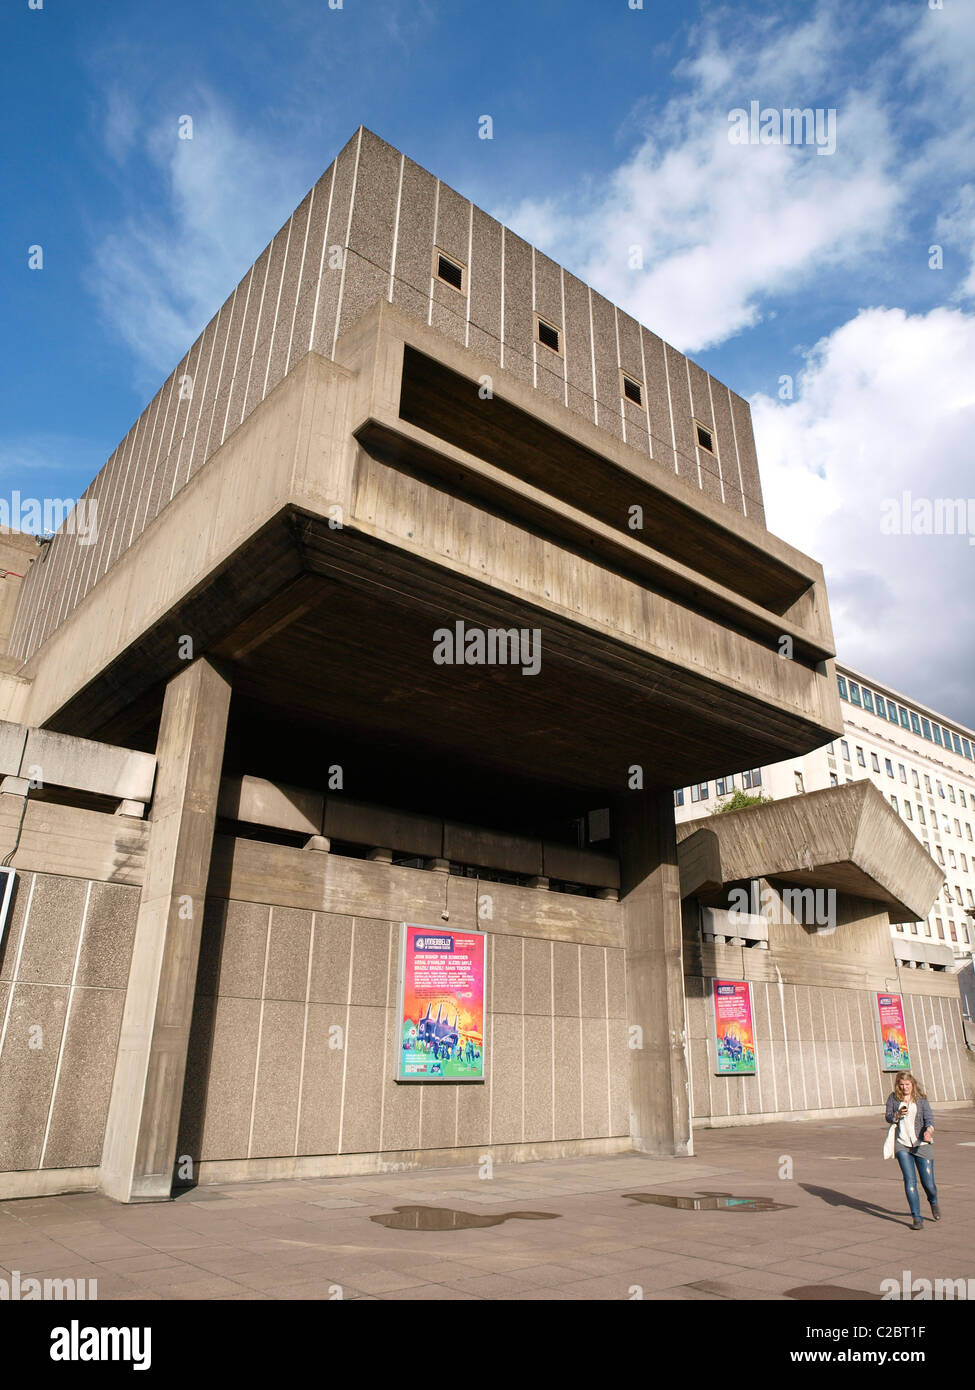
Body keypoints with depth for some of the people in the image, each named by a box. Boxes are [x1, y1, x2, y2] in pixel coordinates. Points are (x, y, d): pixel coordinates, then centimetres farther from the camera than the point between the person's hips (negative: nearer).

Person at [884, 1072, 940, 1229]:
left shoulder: (921, 1099, 1)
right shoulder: (893, 1097, 4)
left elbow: (929, 1117, -7)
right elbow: (888, 1117, 4)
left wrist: (929, 1130, -28)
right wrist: (898, 1115, -17)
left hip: (921, 1144, 0)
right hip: (902, 1145, 0)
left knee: (928, 1183, 2)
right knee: (910, 1181, -10)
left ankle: (933, 1202, 37)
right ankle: (917, 1218, 0)